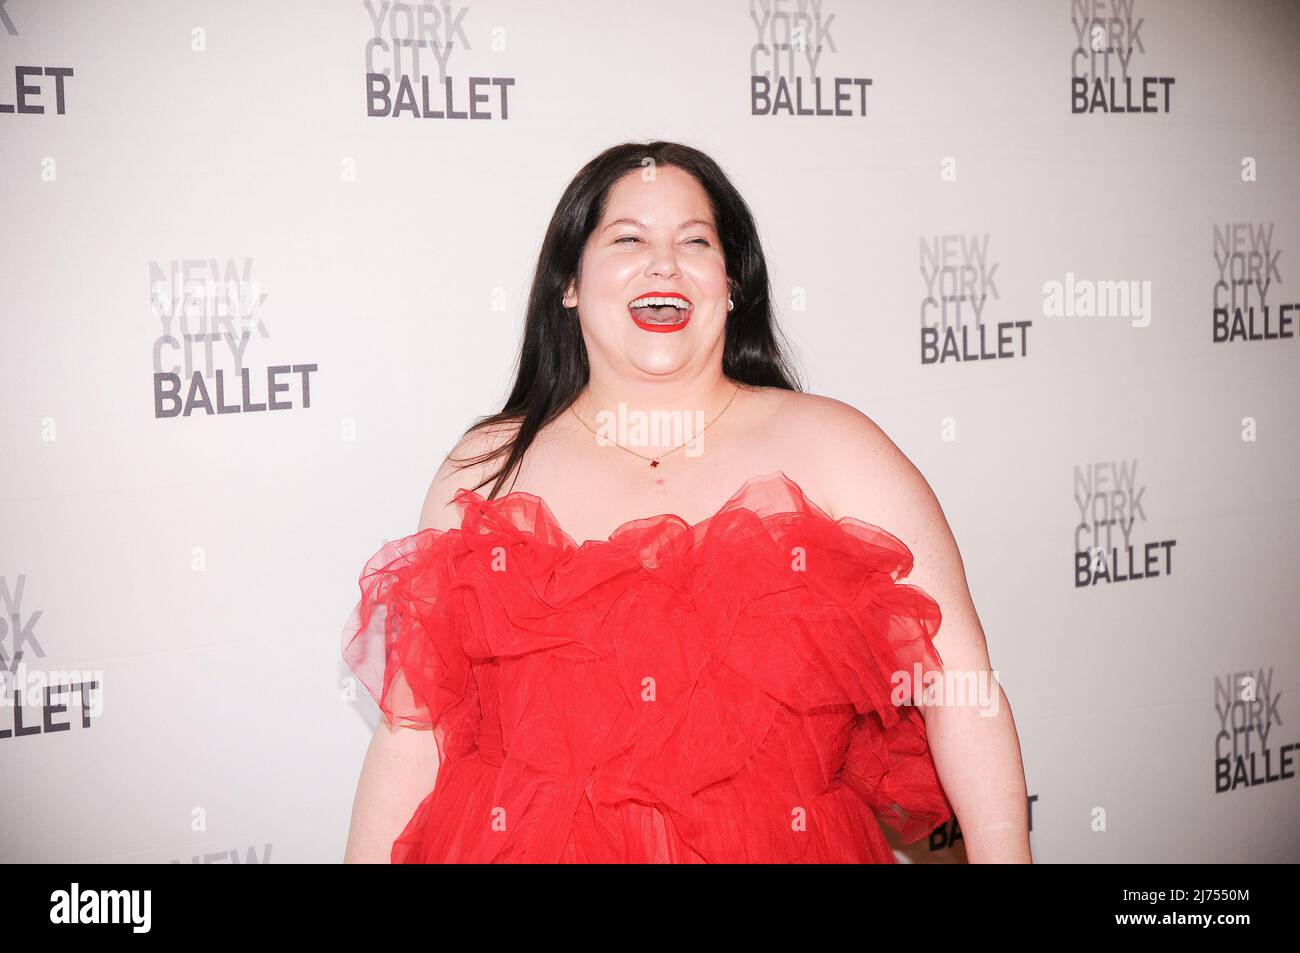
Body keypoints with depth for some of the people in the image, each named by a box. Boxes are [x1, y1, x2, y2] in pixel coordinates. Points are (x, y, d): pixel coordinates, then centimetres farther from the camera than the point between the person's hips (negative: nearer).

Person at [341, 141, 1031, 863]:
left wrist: (1003, 856, -16)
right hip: (523, 844, 1)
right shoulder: (487, 469, 2)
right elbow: (414, 728, 0)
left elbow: (959, 685, -8)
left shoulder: (828, 446, -2)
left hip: (783, 847, 0)